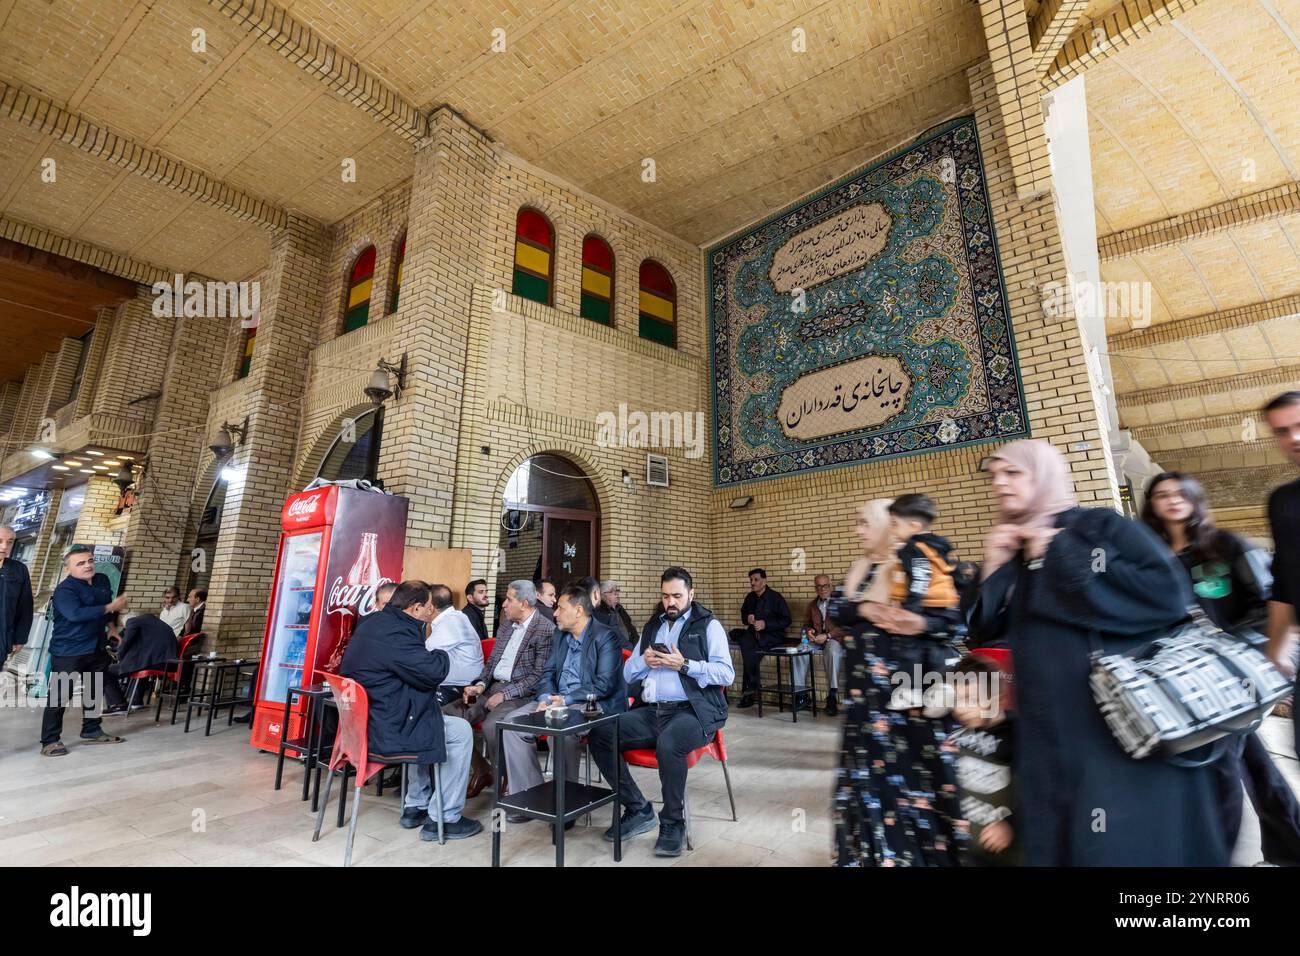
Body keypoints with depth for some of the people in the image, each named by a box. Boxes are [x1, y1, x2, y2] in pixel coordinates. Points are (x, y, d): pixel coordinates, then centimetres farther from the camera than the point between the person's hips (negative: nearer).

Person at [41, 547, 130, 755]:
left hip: (96, 648, 7)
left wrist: (109, 624, 8)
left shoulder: (103, 580, 6)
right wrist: (111, 607, -29)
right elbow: (76, 614, -32)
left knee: (95, 691, 15)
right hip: (68, 650, -7)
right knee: (59, 695, -4)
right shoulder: (64, 589, -17)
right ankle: (50, 740, 6)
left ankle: (91, 730, 28)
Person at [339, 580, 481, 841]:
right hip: (384, 733, -10)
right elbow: (435, 671, -25)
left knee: (427, 720, 31)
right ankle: (444, 819, 12)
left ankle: (415, 807, 36)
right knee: (461, 732, 3)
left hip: (361, 724, 10)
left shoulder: (372, 621, 6)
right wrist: (441, 655, -5)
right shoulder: (395, 633, -26)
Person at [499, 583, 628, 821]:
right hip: (556, 701, 8)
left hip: (594, 705, -7)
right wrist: (546, 698, -7)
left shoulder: (605, 637, -11)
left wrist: (566, 700, -22)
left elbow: (604, 685, -18)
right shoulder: (560, 636, 14)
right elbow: (548, 673, 14)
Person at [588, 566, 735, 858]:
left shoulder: (709, 625, 4)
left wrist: (684, 665, -16)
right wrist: (644, 661, -2)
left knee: (668, 744, -36)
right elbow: (627, 674, 20)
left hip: (691, 711, -5)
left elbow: (726, 673, -7)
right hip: (650, 711, 6)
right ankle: (638, 809, 0)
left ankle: (673, 823, -10)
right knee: (600, 734, -16)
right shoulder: (652, 626, 20)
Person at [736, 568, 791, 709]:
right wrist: (747, 618, 2)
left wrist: (765, 624, -16)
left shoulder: (775, 597, -6)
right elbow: (743, 613, 27)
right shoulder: (750, 597, 11)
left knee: (750, 649, -31)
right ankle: (753, 685, -21)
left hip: (772, 635, -5)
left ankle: (749, 687, -15)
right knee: (745, 642, -29)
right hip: (753, 632, 5)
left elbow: (786, 620, -6)